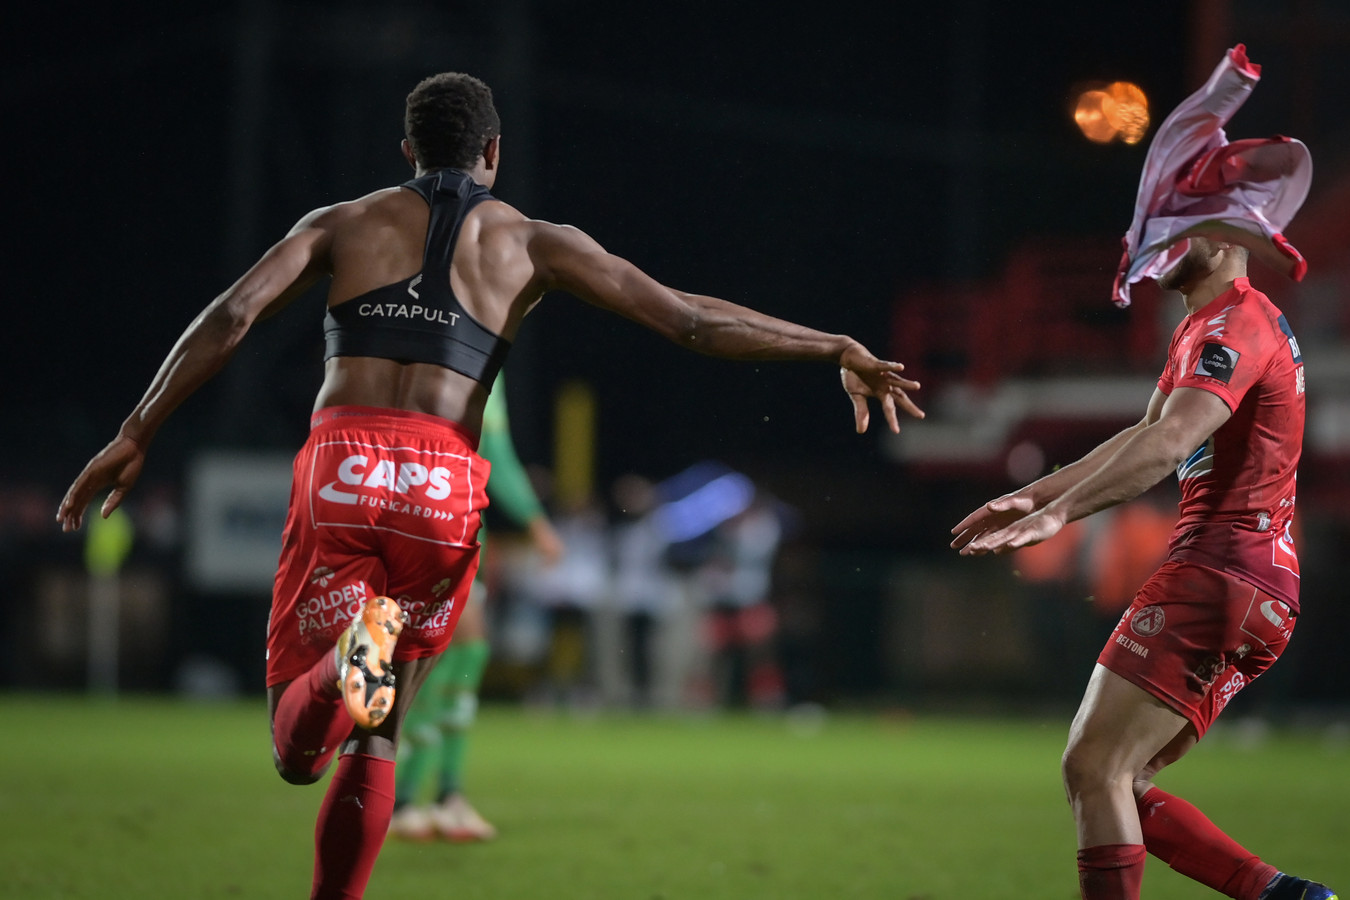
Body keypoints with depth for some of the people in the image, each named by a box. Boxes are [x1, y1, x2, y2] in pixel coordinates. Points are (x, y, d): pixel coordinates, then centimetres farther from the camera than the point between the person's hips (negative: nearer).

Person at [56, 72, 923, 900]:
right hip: (444, 489, 0)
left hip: (343, 469, 0)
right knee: (375, 740, 16)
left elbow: (229, 318, 5)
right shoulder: (532, 242, 16)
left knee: (297, 747, 0)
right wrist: (840, 350, 14)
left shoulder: (344, 222, 19)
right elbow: (689, 318, 10)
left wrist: (135, 436, 5)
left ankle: (350, 660, -34)